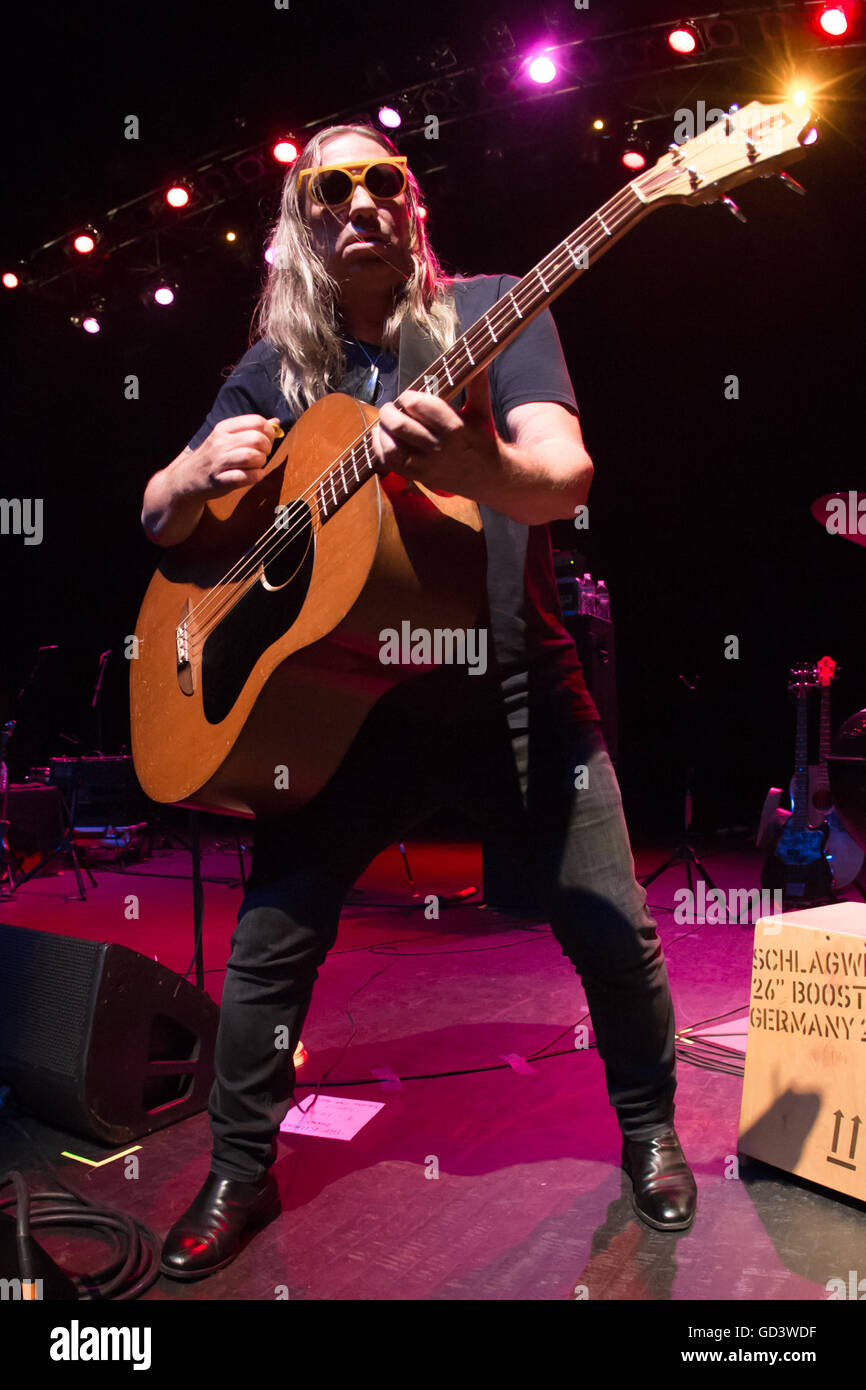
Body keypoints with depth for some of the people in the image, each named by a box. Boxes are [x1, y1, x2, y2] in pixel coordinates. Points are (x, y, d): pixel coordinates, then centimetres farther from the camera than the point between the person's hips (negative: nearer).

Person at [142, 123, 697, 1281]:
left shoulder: (489, 312, -2)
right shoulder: (278, 368, 7)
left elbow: (567, 478, -18)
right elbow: (157, 520, 8)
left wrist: (481, 468, -42)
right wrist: (203, 472, -16)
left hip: (515, 693, -1)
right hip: (350, 704, 2)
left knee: (616, 935, -1)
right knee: (267, 948, 0)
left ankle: (650, 1130, 29)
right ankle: (239, 1175, 25)